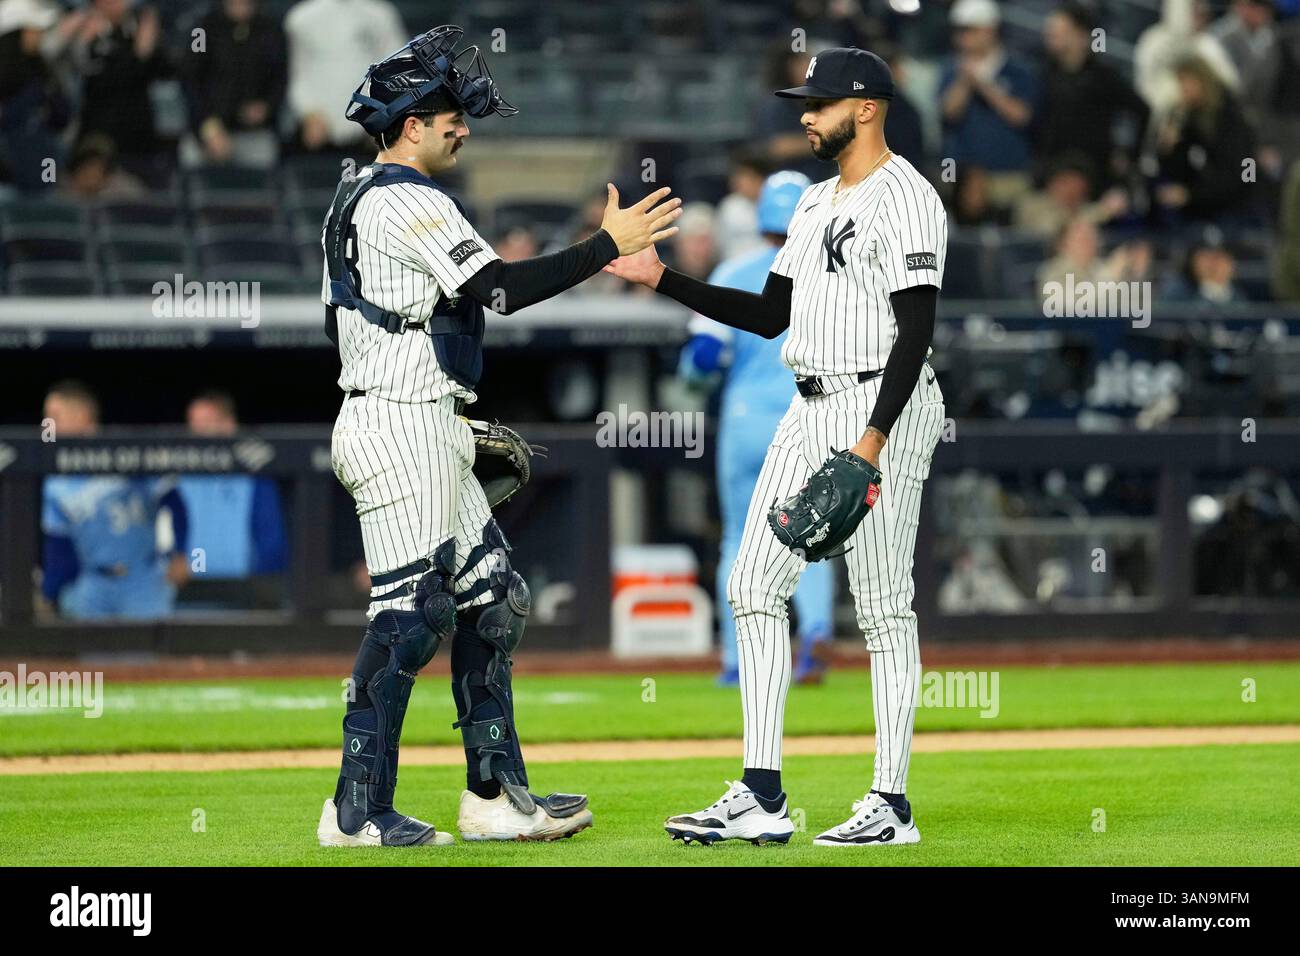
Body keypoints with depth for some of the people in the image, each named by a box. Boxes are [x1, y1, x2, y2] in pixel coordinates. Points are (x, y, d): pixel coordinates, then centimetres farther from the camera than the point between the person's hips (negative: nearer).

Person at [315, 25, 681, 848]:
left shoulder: (355, 202, 17)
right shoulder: (408, 202, -14)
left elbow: (341, 322, 22)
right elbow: (501, 288, -23)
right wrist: (610, 243, -20)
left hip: (423, 436, 11)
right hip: (405, 430, -11)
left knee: (491, 600, 12)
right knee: (410, 612, -10)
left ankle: (495, 794, 13)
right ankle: (358, 811, -8)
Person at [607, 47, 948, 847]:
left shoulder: (906, 198, -12)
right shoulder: (816, 205, 18)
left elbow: (915, 330, -19)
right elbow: (770, 315, 21)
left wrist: (873, 440, -26)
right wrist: (664, 280, 14)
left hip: (884, 406, -10)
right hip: (812, 412, 10)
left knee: (884, 605, -5)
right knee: (756, 586, 3)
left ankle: (893, 806, 0)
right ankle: (761, 798, 3)